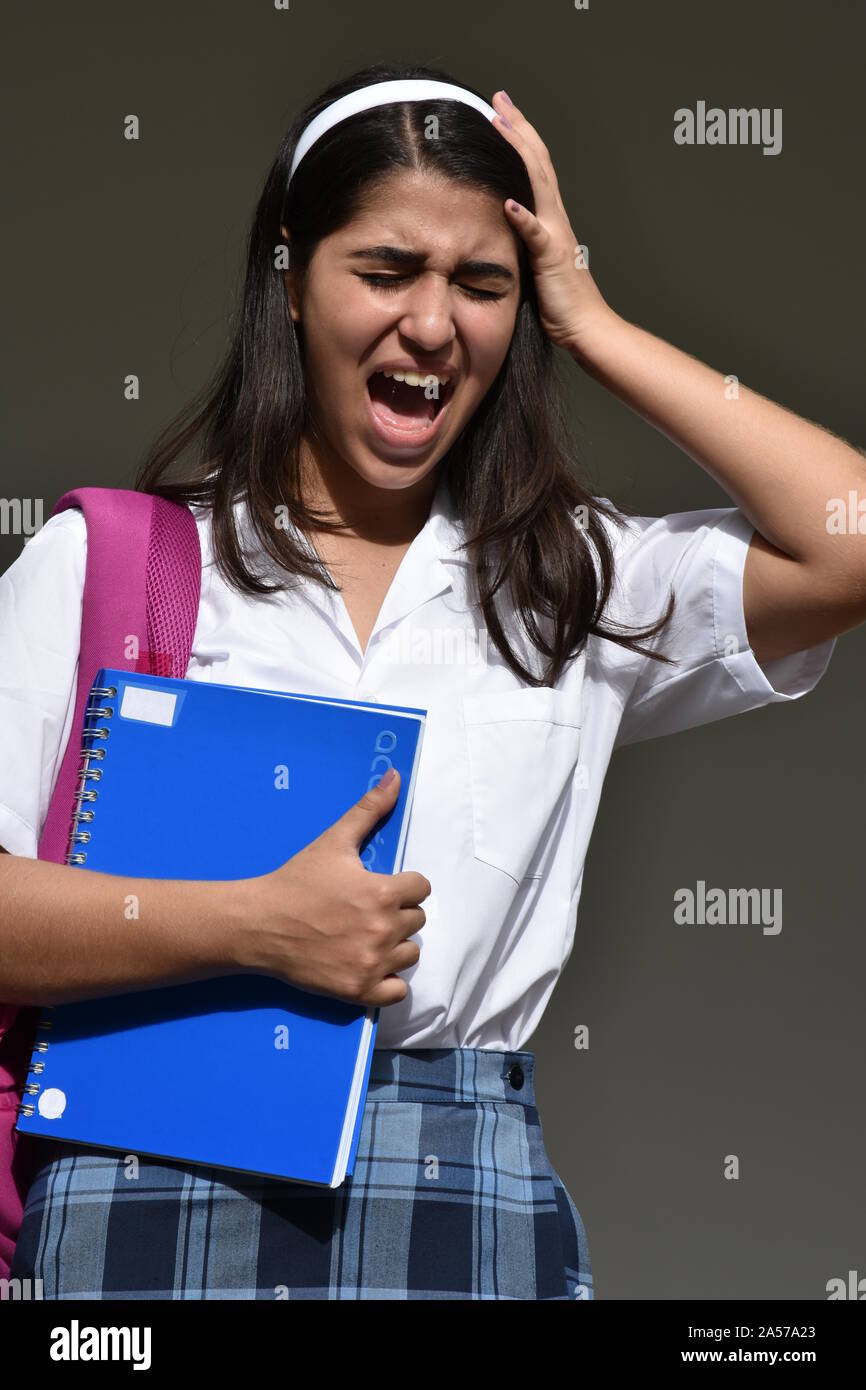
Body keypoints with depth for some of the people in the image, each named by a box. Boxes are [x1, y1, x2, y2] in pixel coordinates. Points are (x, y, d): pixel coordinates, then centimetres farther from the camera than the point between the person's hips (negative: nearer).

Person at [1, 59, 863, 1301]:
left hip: (467, 1205, 2)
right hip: (149, 1185, -1)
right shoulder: (103, 561, 5)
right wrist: (252, 926, -14)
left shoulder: (577, 584, 10)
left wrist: (594, 328, 4)